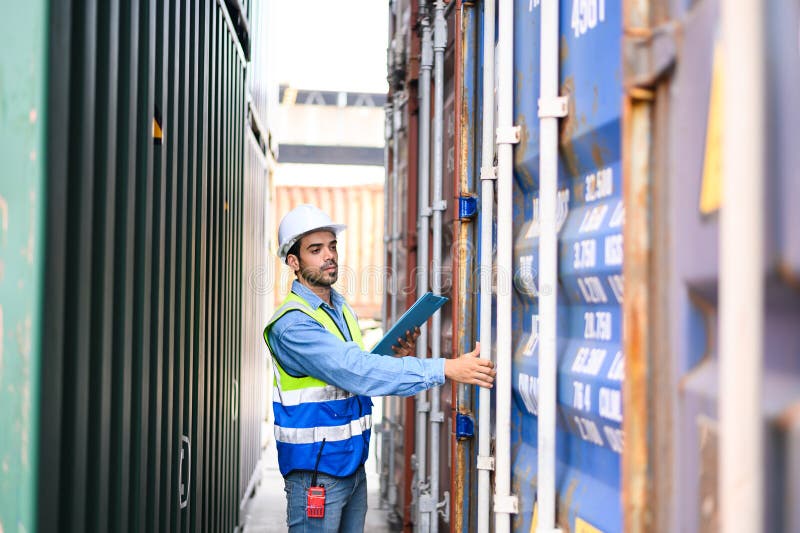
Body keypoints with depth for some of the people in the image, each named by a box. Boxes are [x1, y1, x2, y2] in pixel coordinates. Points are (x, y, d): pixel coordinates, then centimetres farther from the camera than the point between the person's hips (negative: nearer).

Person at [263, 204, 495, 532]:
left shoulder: (342, 308, 10)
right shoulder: (292, 323, -20)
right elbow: (357, 372, -29)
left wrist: (394, 359, -2)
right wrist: (446, 369, -32)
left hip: (353, 464, 8)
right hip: (316, 469, -8)